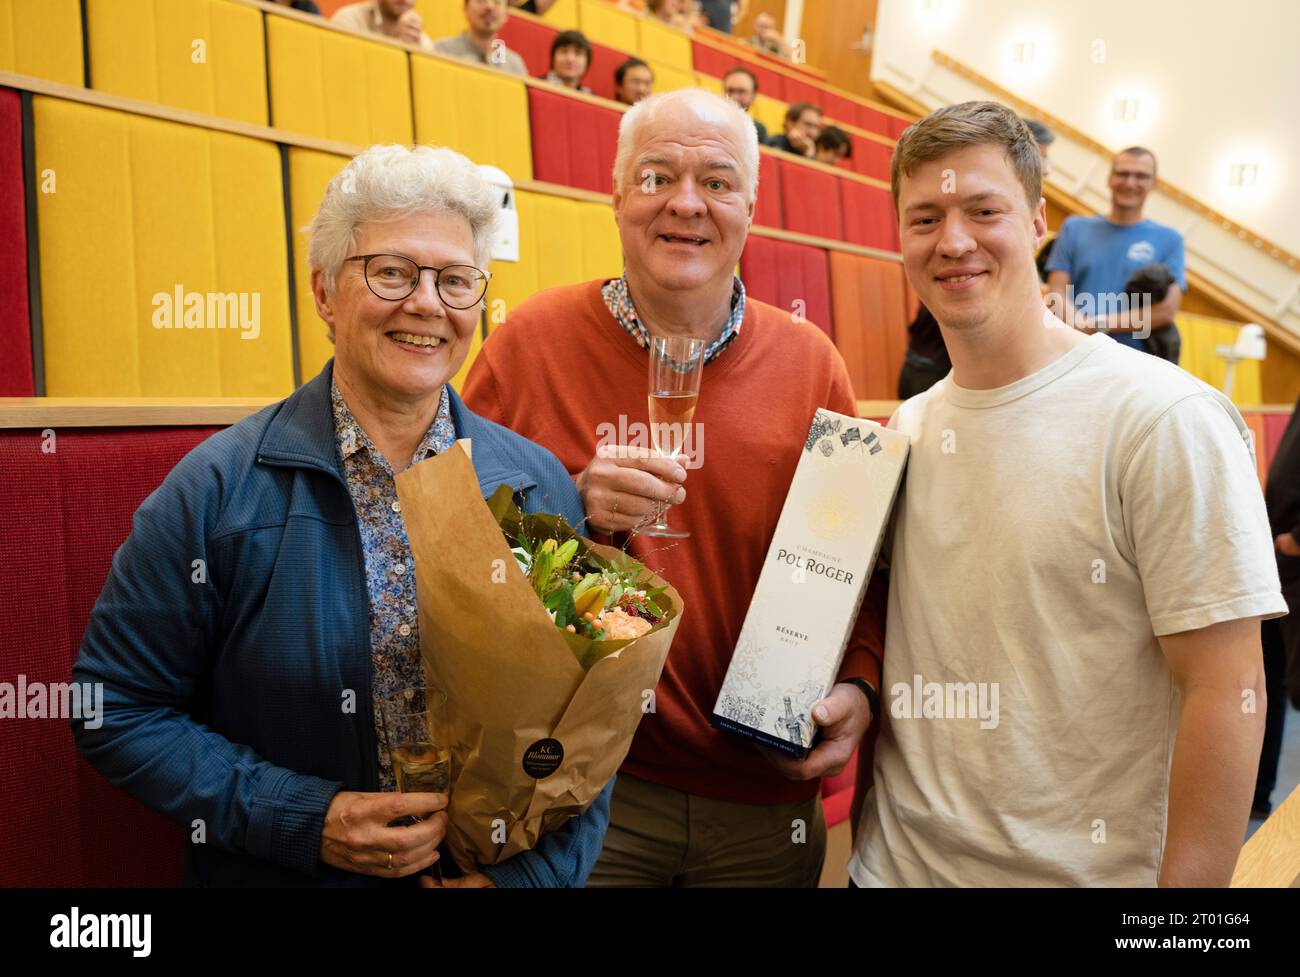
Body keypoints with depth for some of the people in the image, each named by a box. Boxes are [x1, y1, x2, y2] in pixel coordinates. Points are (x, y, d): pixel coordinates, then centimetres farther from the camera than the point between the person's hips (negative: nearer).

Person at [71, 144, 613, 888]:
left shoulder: (540, 485, -7)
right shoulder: (219, 489, -13)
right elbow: (119, 709, -10)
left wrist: (534, 870, -16)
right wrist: (307, 820, -18)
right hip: (278, 872, -1)